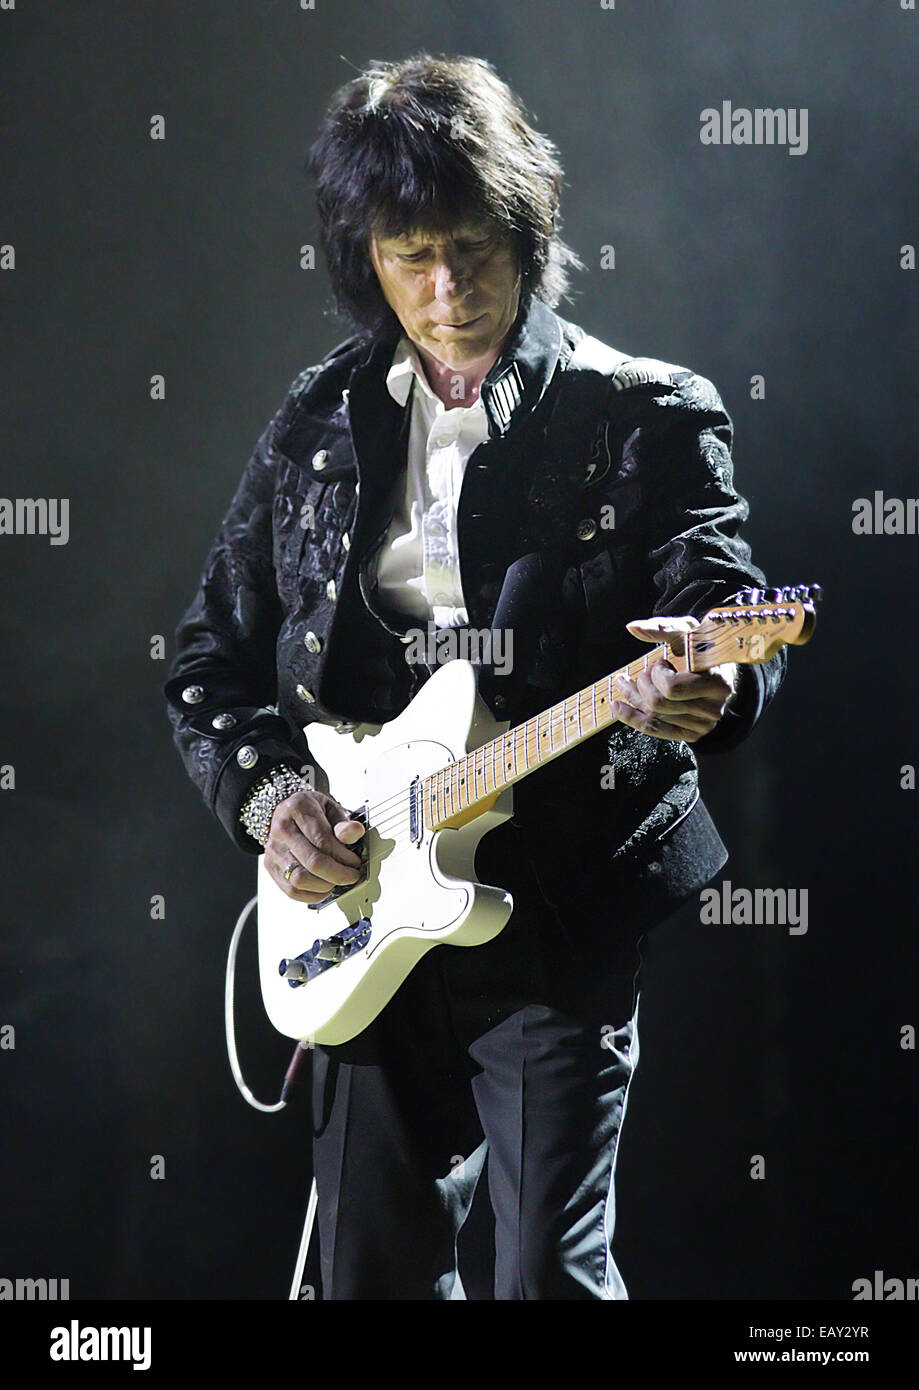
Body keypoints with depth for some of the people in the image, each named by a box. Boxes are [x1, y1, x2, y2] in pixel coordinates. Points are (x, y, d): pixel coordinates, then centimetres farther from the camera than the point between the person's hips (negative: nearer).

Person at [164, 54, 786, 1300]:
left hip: (556, 911, -4)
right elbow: (211, 658, 14)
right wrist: (264, 796, -4)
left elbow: (723, 606, -13)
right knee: (375, 1261, 11)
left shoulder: (644, 416, -2)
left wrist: (708, 689, -36)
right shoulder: (322, 423, 10)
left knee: (552, 1269, -7)